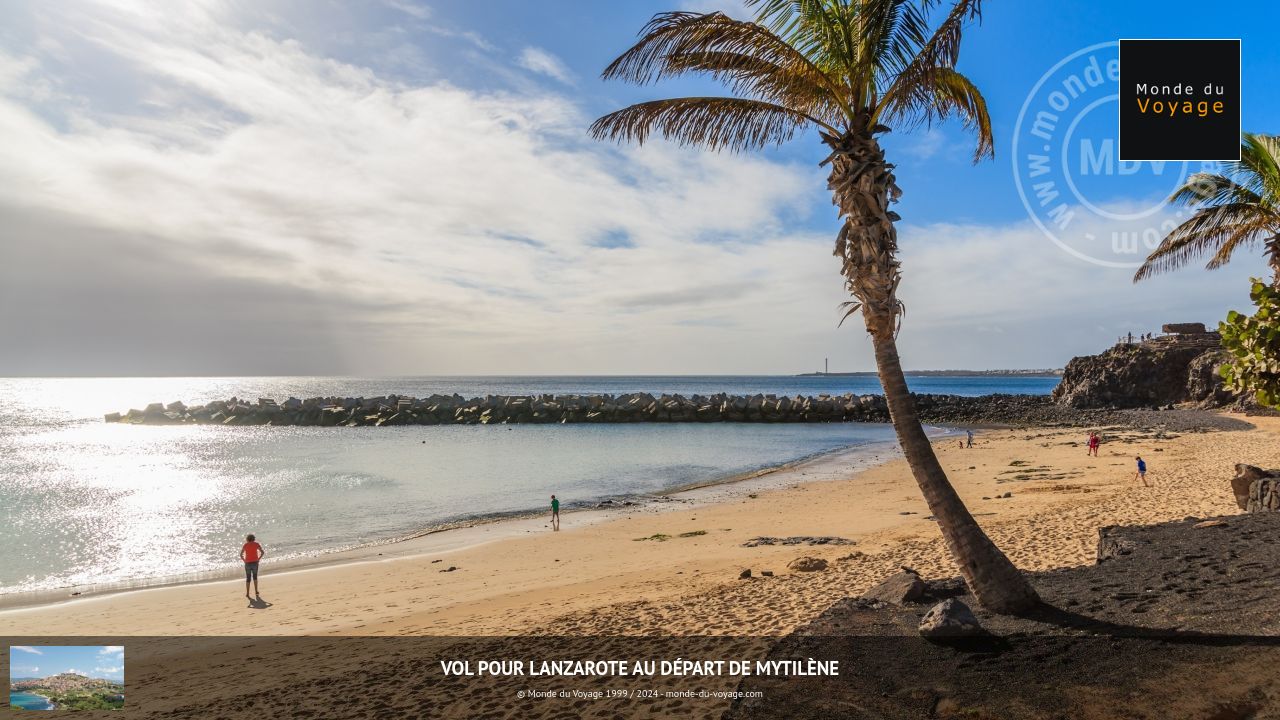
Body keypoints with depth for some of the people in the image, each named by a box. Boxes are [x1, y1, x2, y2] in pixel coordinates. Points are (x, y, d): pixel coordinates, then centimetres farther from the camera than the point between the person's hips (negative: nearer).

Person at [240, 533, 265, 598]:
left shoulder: (245, 545, 2)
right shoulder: (256, 544, 2)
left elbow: (241, 554, -3)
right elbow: (262, 552, -5)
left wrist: (244, 560, 7)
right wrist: (258, 559, 4)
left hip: (248, 563, 0)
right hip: (255, 562, 1)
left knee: (248, 578, 9)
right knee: (255, 577, 19)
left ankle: (247, 593, 7)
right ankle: (256, 591, 16)